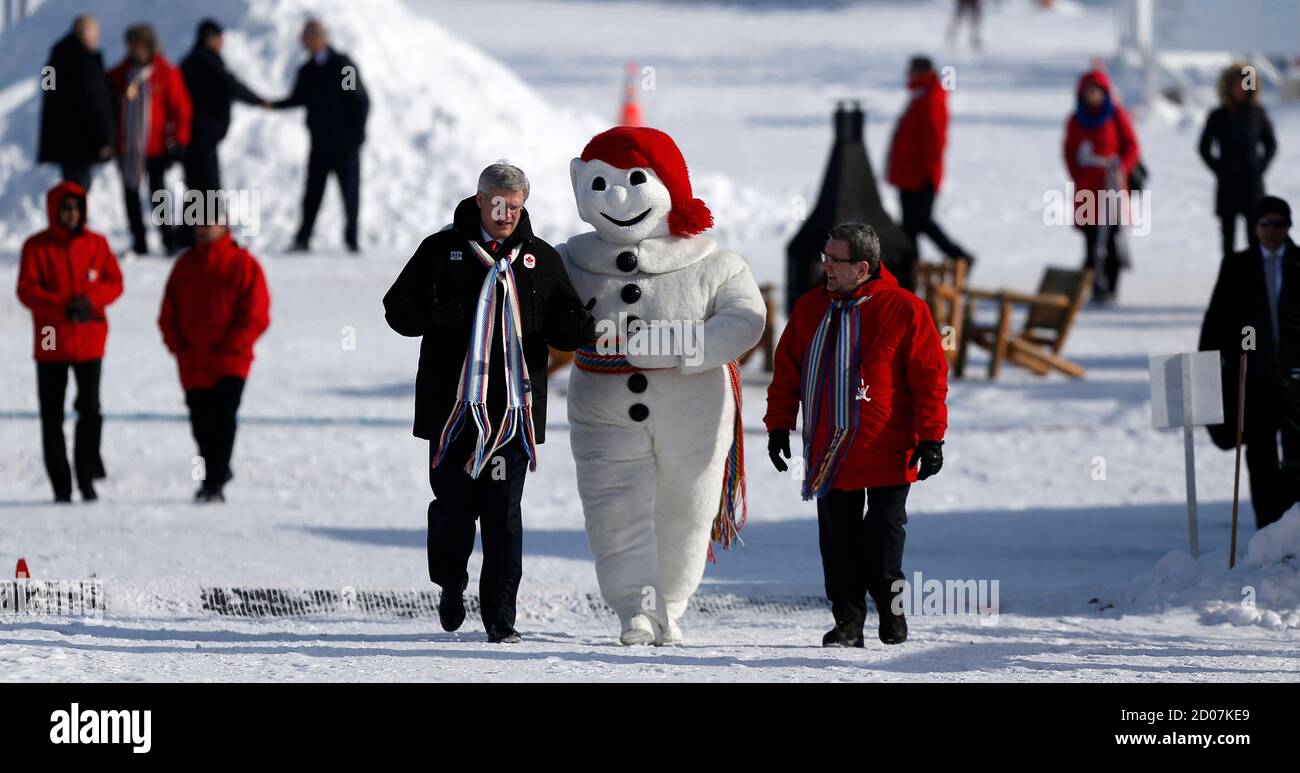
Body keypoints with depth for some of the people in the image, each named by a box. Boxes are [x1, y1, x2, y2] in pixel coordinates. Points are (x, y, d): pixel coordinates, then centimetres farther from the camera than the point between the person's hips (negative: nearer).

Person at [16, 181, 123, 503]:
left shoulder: (96, 244, 5)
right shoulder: (36, 247, -1)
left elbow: (114, 282, 5)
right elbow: (27, 290, -7)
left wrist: (91, 300, -15)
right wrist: (62, 307, -19)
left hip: (89, 341, 0)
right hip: (51, 343, 0)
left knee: (90, 407, -13)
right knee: (52, 415, 3)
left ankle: (87, 475, 0)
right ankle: (60, 485, 11)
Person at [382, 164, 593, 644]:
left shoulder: (541, 260, 9)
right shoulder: (442, 250, 5)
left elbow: (566, 330, 13)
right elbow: (397, 307, 6)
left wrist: (574, 328, -12)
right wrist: (432, 312, -16)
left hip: (514, 406, 0)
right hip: (454, 402, 0)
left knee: (504, 514, -2)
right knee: (453, 505, 3)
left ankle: (500, 617, 1)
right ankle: (451, 585, 30)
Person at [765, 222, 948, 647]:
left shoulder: (904, 310, -6)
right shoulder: (811, 308, 8)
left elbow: (930, 377, -5)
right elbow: (787, 371, 15)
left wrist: (930, 438, -9)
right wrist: (778, 425, 10)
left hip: (887, 451, -4)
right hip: (829, 451, 4)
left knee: (883, 535, 1)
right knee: (838, 539, 3)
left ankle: (890, 607, 21)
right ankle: (848, 620, 10)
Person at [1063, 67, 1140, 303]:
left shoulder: (1117, 115, 3)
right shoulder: (1076, 120, 12)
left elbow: (1131, 146, 2)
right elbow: (1069, 152, 14)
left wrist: (1122, 169, -12)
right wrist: (1077, 177, 0)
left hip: (1112, 185, -3)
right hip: (1086, 186, 3)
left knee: (1111, 236, -9)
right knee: (1091, 239, -2)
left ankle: (1110, 286, -5)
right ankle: (1096, 287, 1)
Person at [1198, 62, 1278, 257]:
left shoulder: (1257, 113, 1)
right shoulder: (1218, 116, 1)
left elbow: (1271, 144, 12)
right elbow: (1205, 148, 9)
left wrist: (1260, 167, 1)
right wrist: (1219, 170, 0)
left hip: (1253, 182, -1)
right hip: (1227, 184, 1)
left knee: (1255, 234, -6)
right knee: (1228, 232, 3)